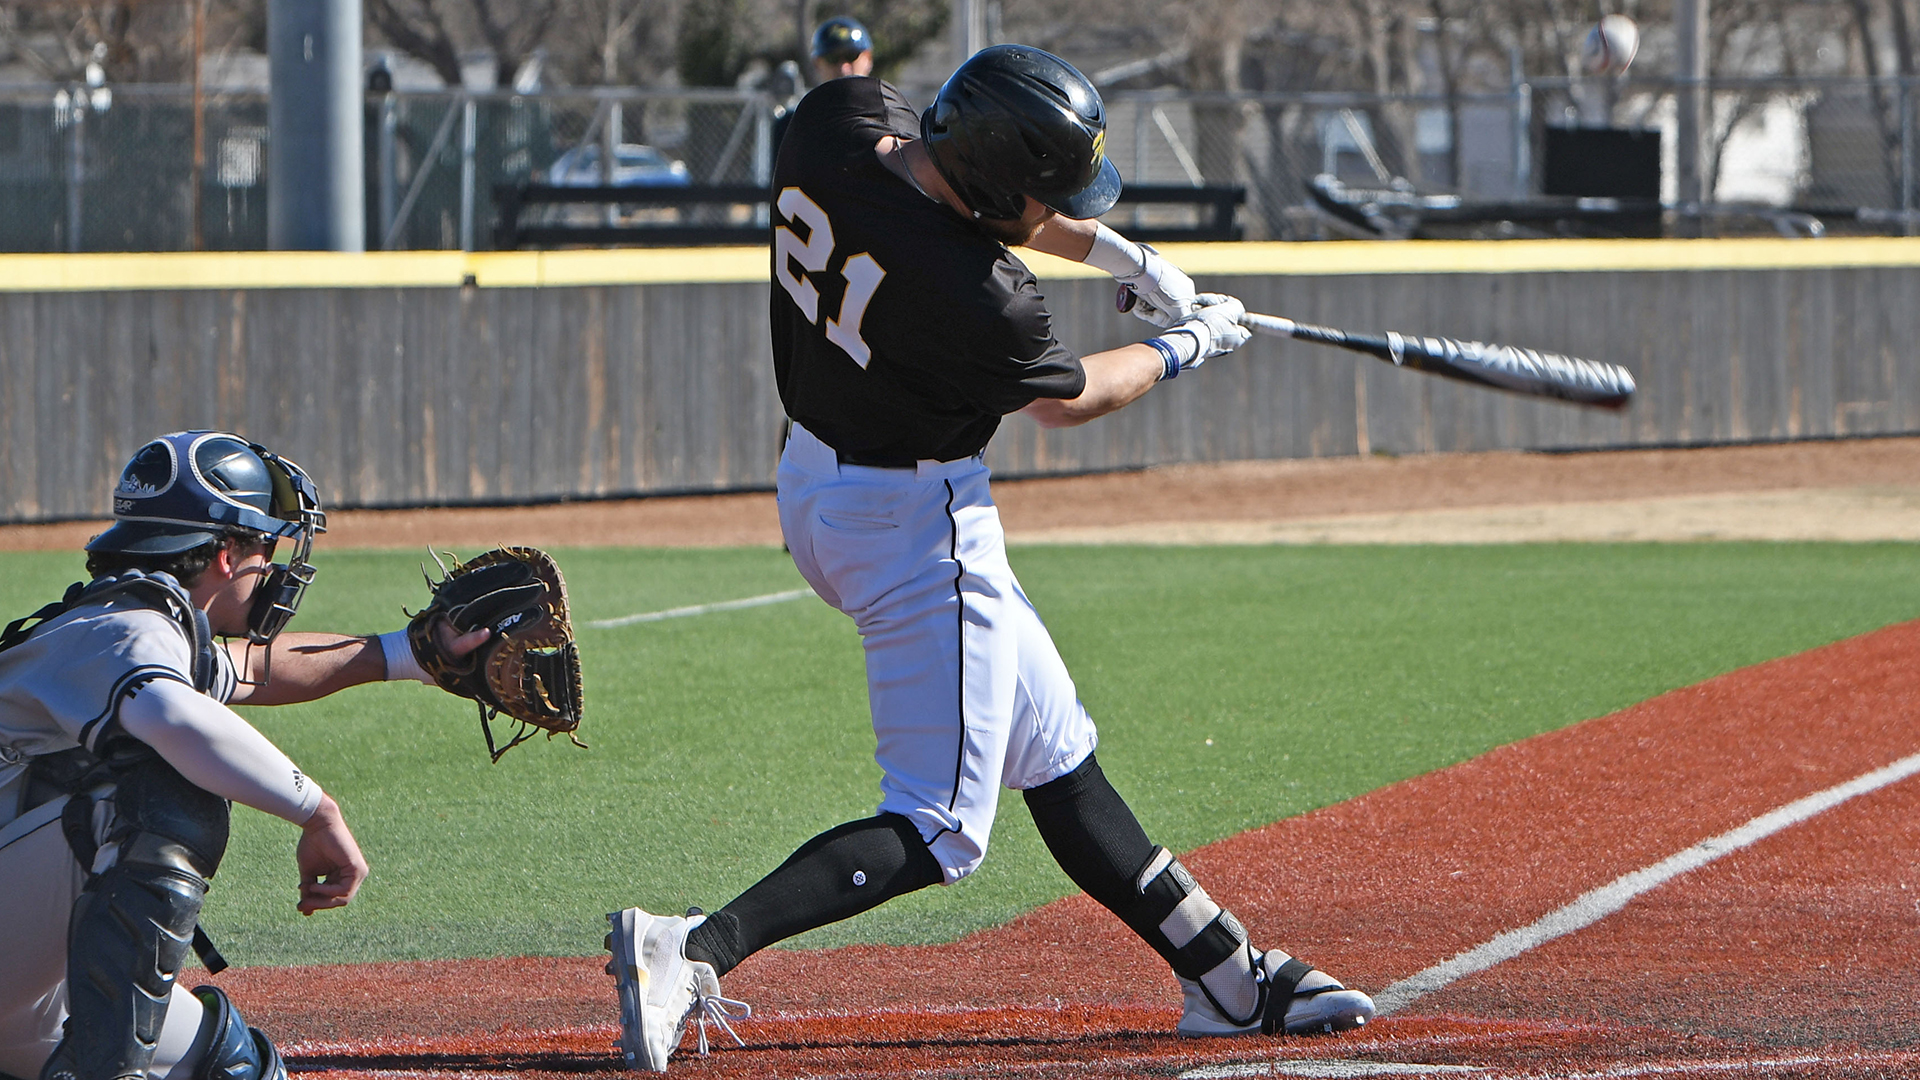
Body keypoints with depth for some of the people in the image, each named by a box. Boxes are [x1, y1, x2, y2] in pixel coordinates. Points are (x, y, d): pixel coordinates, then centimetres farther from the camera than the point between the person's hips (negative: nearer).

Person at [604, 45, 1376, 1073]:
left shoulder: (841, 117, -11)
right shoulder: (977, 298, -29)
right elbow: (1066, 396, -7)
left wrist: (1116, 253, 14)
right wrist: (1184, 348, 12)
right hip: (914, 524, -10)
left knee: (1054, 755, 17)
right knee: (939, 828, -5)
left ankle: (1225, 976, 26)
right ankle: (698, 948, -18)